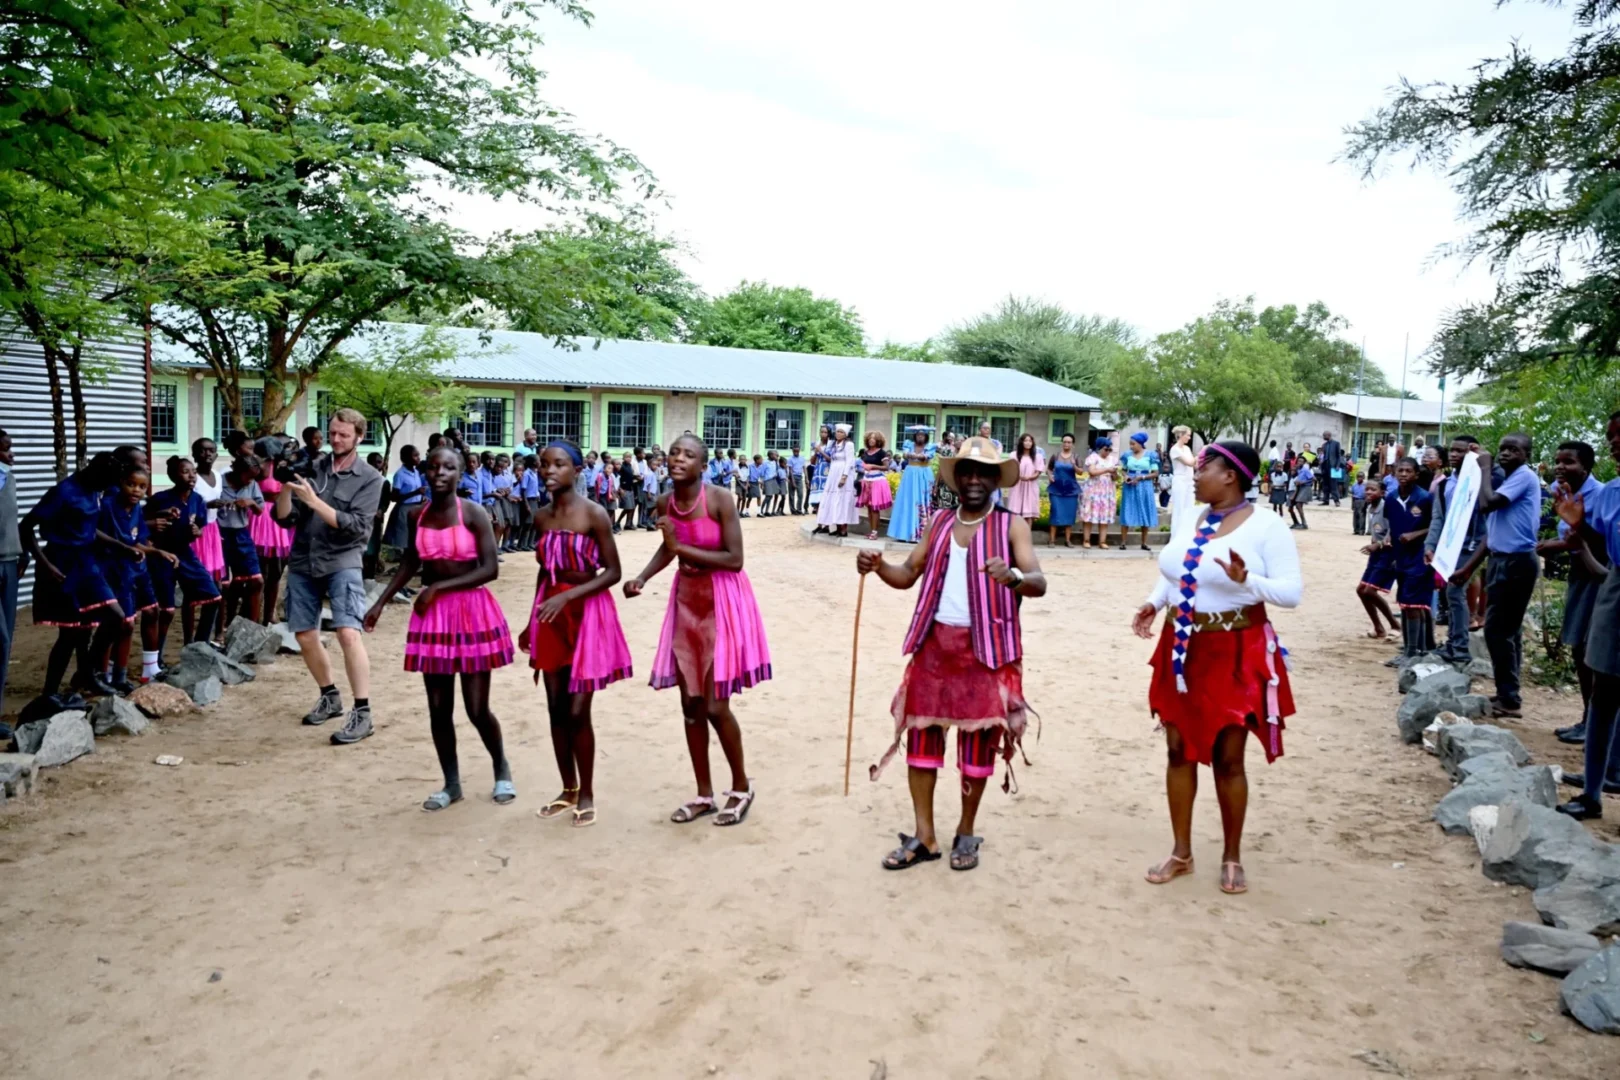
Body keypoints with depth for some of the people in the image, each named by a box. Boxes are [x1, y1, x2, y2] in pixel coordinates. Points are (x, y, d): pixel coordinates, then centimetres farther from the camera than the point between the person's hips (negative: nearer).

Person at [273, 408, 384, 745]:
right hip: (303, 562, 5)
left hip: (342, 562, -5)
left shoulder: (369, 478, -4)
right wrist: (286, 488, -15)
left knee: (348, 633, -19)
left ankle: (362, 713, -14)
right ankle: (330, 697, 33)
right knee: (306, 636, 11)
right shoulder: (312, 467, 5)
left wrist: (313, 501, -21)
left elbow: (356, 527, -15)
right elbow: (284, 518, 2)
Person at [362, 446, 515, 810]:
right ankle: (451, 783, 24)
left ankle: (502, 770, 25)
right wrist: (380, 603, 11)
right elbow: (409, 564, 16)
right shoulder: (417, 516, 4)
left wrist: (438, 587, -16)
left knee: (477, 709, 0)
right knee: (439, 709, 8)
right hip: (433, 615, 4)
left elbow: (490, 568, -15)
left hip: (473, 612, -4)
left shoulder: (473, 513, -10)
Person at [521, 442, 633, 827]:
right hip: (552, 614, 6)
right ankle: (568, 789, 26)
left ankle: (587, 794, 15)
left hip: (587, 613, -5)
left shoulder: (594, 515, -13)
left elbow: (613, 572, -12)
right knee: (556, 709, 10)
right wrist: (532, 621, 15)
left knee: (577, 711, -4)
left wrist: (568, 596, -21)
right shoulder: (542, 518, 5)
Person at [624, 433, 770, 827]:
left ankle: (741, 786, 19)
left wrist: (684, 548, -21)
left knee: (715, 706, -5)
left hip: (721, 602, -6)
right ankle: (704, 794, 24)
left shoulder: (720, 499, -18)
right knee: (690, 704, 9)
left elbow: (735, 559, -20)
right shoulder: (665, 503, -1)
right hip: (686, 601, 6)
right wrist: (642, 577, 1)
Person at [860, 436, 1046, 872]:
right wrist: (878, 566, -14)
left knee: (978, 739, 7)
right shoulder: (938, 523, 9)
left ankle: (966, 833, 25)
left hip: (986, 647, -4)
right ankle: (924, 837, 19)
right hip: (934, 643, 4)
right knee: (921, 732, 7)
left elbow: (1038, 582, -17)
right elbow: (907, 575, 7)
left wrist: (1012, 577, -39)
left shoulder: (1012, 525, -5)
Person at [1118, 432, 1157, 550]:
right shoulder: (1128, 455, 4)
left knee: (1144, 514, 4)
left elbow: (1155, 473, -3)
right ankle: (1122, 542, 2)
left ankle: (1144, 543, 12)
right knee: (1127, 514, -1)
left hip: (1144, 487, -1)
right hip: (1130, 487, 1)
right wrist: (1125, 476, -7)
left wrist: (1141, 477, -14)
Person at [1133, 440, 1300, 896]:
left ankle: (1232, 857, 24)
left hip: (1235, 654, -6)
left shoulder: (1266, 527, -11)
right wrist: (1153, 603, -2)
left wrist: (1246, 580, -31)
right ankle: (1181, 852, 24)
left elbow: (1292, 592, -15)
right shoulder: (1186, 521, 8)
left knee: (1228, 758, 5)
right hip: (1181, 649, 6)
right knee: (1180, 750, 10)